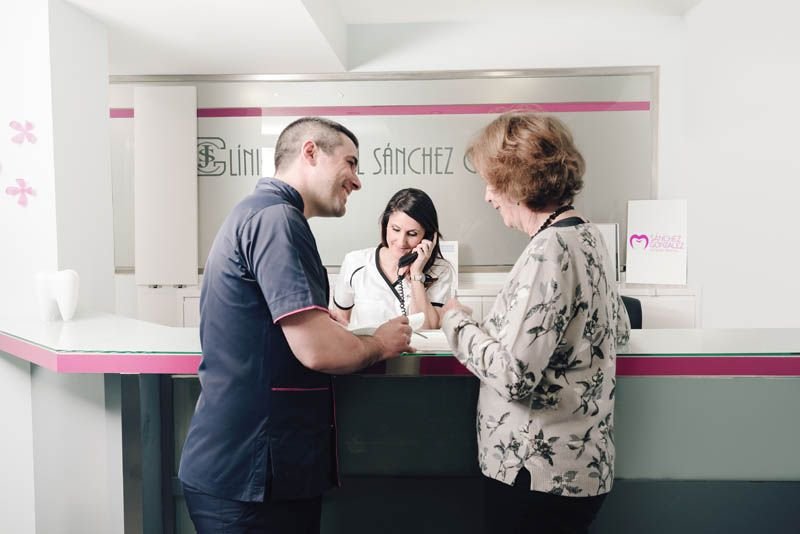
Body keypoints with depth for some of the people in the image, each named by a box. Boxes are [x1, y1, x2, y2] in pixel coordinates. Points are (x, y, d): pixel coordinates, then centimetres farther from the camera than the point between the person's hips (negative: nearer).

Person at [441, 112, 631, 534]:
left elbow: (514, 376, -27)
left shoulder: (548, 252, -23)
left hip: (538, 472, -9)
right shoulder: (586, 234, 5)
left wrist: (457, 321, -11)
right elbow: (618, 329, 18)